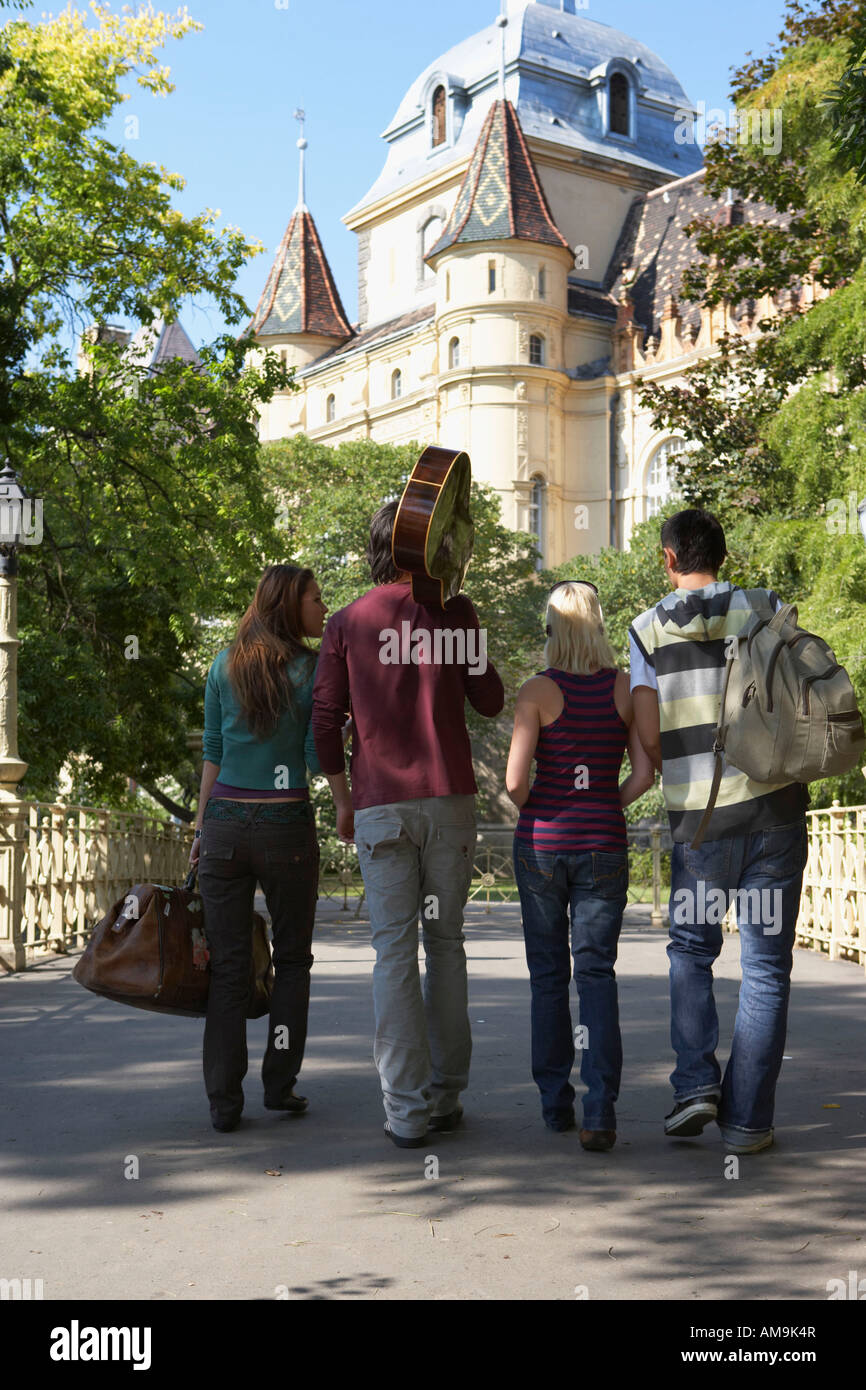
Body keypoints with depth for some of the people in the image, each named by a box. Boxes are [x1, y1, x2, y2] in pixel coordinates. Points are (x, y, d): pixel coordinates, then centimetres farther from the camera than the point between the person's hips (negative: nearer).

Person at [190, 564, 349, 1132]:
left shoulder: (225, 665, 6)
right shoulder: (315, 668, -4)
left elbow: (213, 752, 8)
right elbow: (319, 757, -9)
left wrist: (203, 828, 12)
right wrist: (349, 809, 6)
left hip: (226, 824, 3)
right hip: (287, 827, -3)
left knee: (228, 964, 5)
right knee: (292, 958, 14)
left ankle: (224, 1102, 4)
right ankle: (280, 1085, 13)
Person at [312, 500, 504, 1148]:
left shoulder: (348, 622, 4)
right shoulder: (454, 610, 1)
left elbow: (326, 719, 3)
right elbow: (490, 701, 6)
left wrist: (344, 798, 15)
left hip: (381, 805, 0)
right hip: (449, 799, 0)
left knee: (395, 951, 1)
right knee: (446, 943, 11)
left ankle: (408, 1108, -1)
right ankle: (446, 1094, 16)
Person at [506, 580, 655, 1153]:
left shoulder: (538, 691, -8)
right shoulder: (626, 688, -1)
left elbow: (515, 781, -13)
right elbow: (645, 774, -4)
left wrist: (533, 810, 8)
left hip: (542, 842, -1)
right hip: (604, 843, 1)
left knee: (548, 975, 11)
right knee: (597, 973, 3)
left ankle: (556, 1104, 20)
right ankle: (600, 1110, -9)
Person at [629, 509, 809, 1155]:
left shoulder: (648, 629, 3)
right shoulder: (767, 608, 4)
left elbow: (650, 735, -1)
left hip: (699, 813, 0)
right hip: (775, 804, 0)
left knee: (691, 946, 19)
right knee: (766, 963, 6)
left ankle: (695, 1083, 4)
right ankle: (746, 1120, 7)